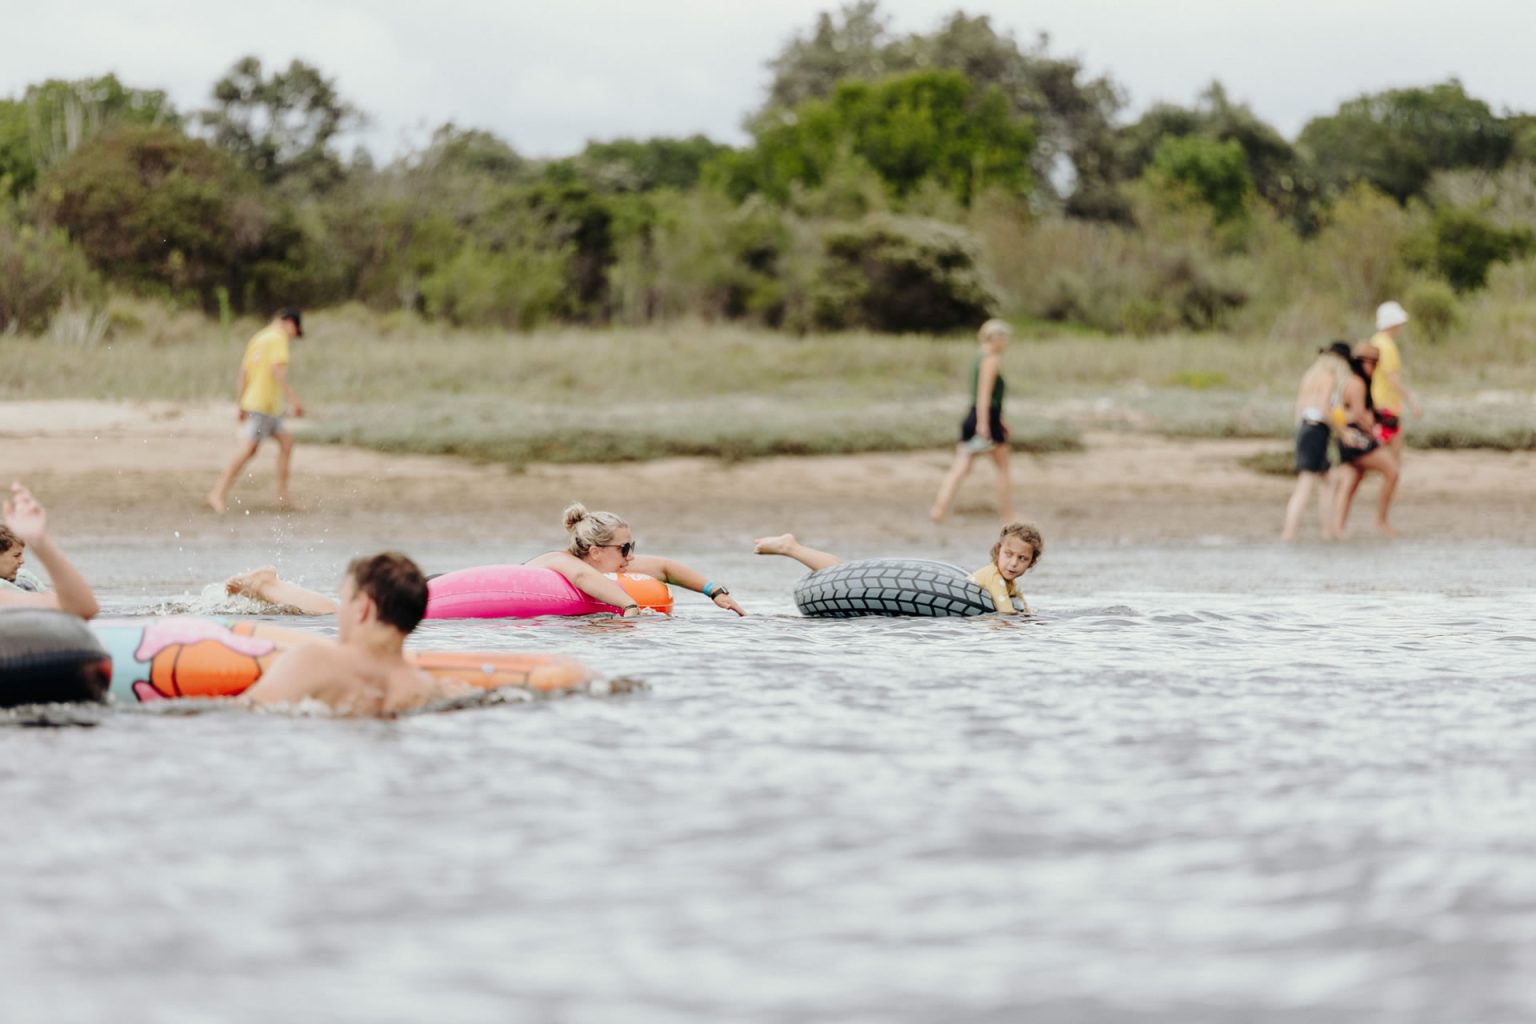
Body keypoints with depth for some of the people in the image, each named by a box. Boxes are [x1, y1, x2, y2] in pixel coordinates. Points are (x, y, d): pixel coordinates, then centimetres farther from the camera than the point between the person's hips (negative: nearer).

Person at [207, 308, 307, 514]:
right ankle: (219, 493, -13)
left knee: (286, 441, 13)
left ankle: (283, 494, 12)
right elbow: (278, 369, -20)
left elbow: (244, 371, 18)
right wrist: (293, 400, -22)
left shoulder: (257, 338, 18)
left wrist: (242, 405, 21)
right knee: (248, 450, -11)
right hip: (265, 404, -10)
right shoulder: (278, 338, -8)